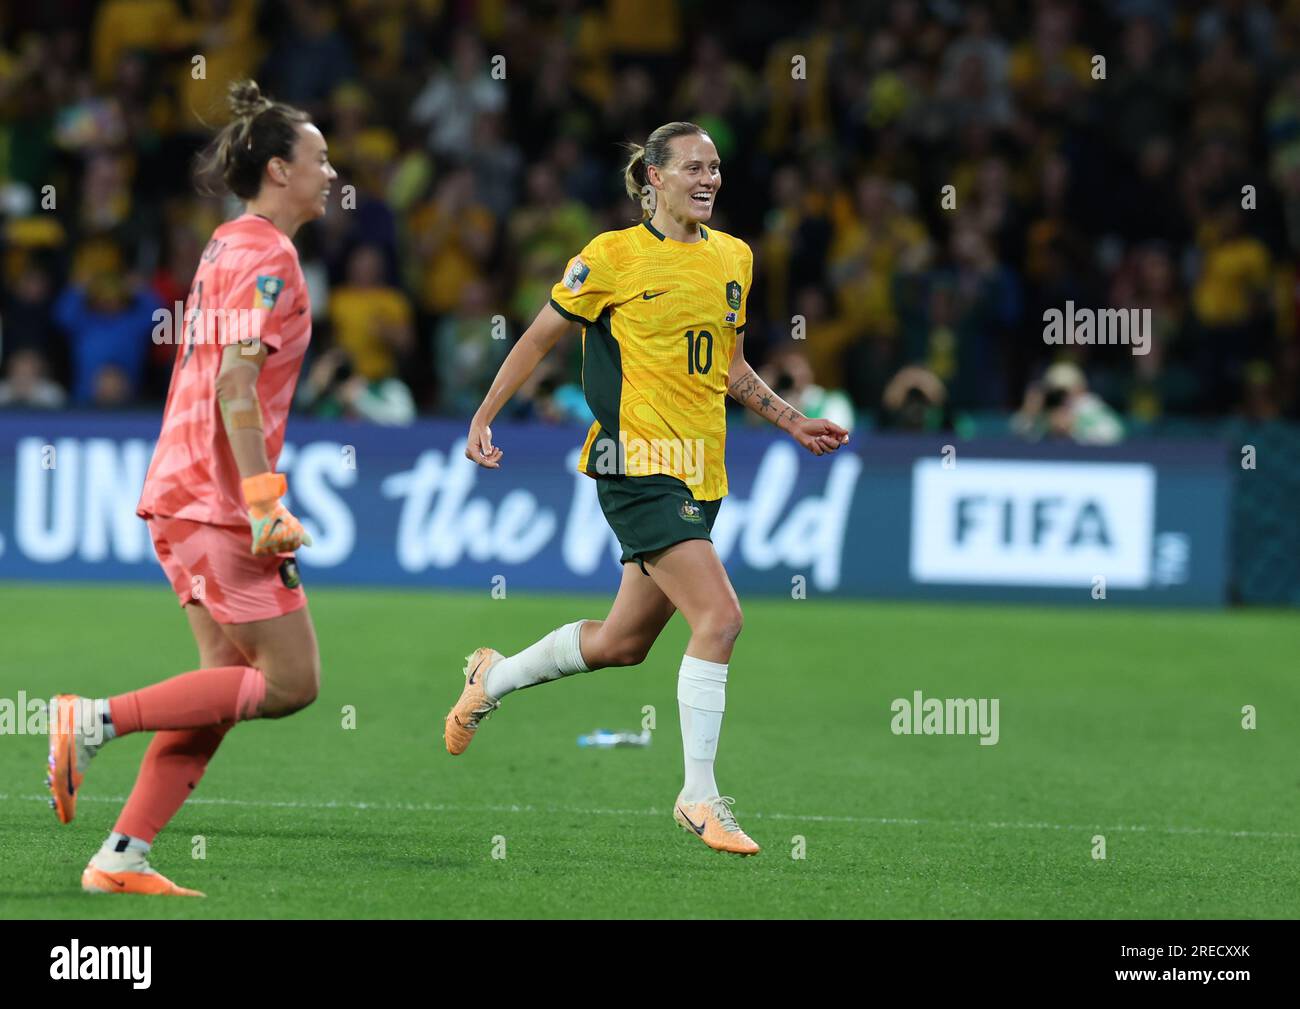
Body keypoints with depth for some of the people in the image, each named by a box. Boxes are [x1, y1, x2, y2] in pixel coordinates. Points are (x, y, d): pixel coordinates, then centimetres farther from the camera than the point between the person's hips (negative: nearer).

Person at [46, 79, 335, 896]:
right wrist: (264, 500, -24)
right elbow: (234, 381, -21)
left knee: (230, 681, 9)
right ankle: (95, 721, -10)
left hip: (184, 492, 10)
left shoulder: (228, 247, 18)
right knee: (291, 682, -6)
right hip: (220, 498, -10)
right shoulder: (266, 255, -12)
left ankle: (124, 858, 3)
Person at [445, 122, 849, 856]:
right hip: (637, 464, -7)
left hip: (700, 475, 7)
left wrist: (795, 423, 15)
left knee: (623, 643, 14)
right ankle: (700, 798, -11)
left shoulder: (734, 258, 12)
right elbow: (540, 337, 5)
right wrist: (484, 419, 5)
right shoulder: (614, 257, -6)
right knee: (720, 616, -19)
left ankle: (493, 678, 40)